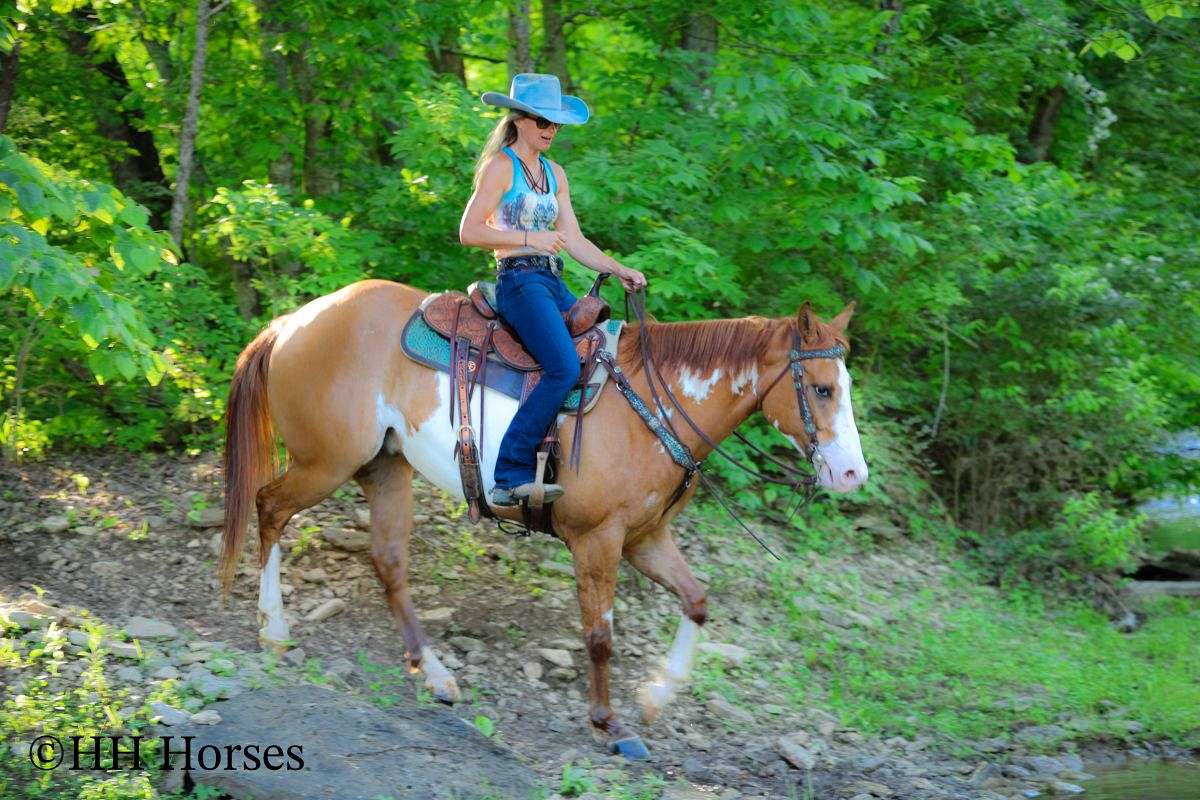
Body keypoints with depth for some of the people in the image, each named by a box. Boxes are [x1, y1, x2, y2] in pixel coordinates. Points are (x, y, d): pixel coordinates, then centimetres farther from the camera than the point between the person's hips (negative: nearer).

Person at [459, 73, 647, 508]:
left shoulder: (554, 174, 19)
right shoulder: (501, 166, -3)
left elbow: (574, 240, 17)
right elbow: (469, 231, -11)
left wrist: (619, 270, 4)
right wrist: (531, 237, -17)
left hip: (554, 283, 9)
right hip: (519, 281, -8)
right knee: (565, 367, -27)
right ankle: (511, 476, -27)